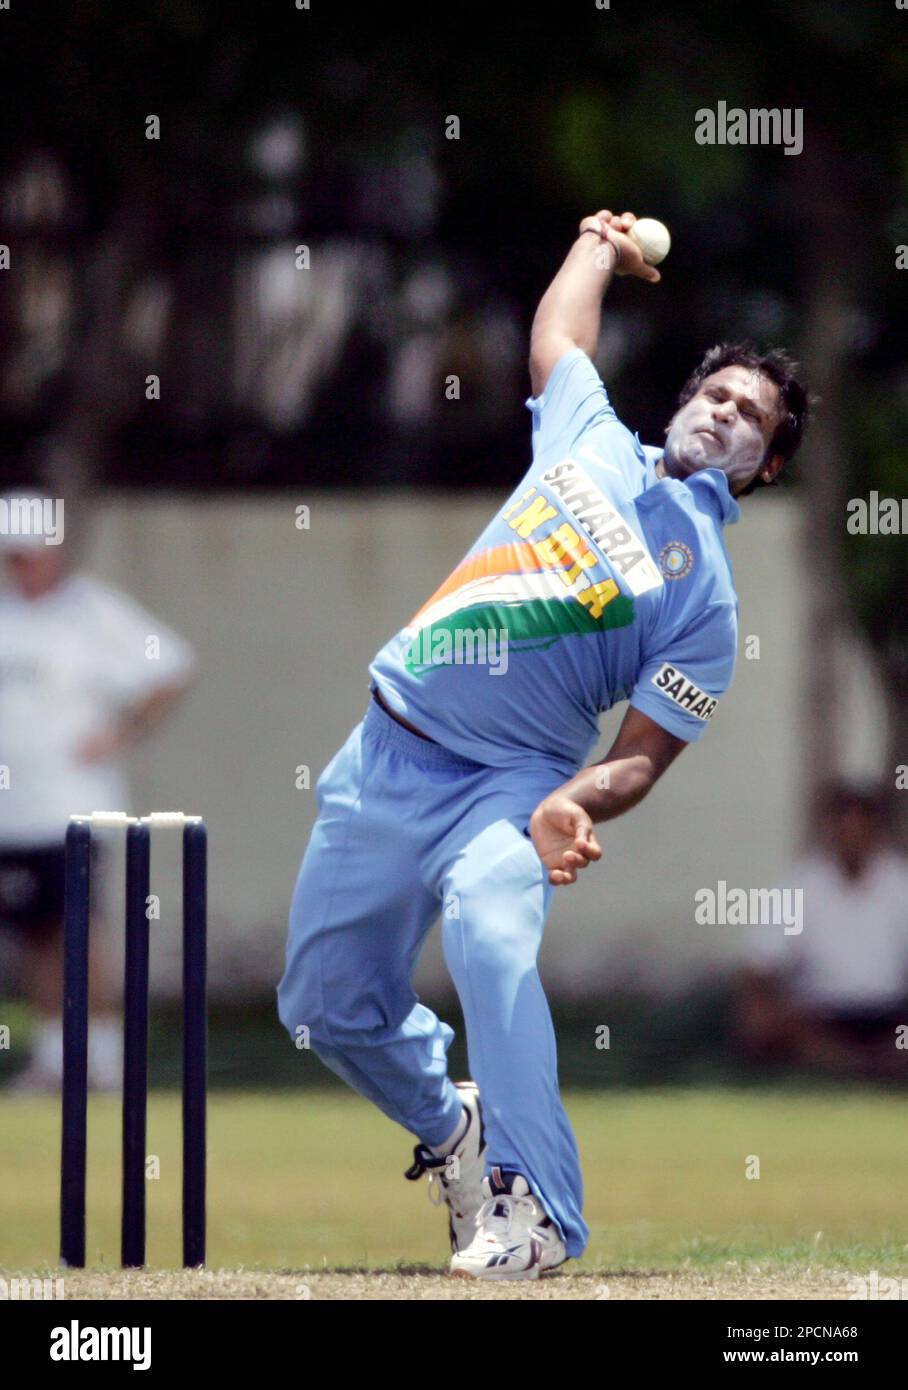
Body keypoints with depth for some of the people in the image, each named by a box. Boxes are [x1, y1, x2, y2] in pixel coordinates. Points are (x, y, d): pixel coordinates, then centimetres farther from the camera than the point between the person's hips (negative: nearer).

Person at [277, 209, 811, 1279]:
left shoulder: (705, 589, -5)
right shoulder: (589, 438, 8)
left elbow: (644, 755, -10)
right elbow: (557, 334, 30)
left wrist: (579, 803, -29)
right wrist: (601, 247, 43)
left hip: (507, 786, -5)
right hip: (386, 753, 5)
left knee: (490, 940, -35)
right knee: (326, 1005, 8)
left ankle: (535, 1210, -33)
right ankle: (453, 1130, 37)